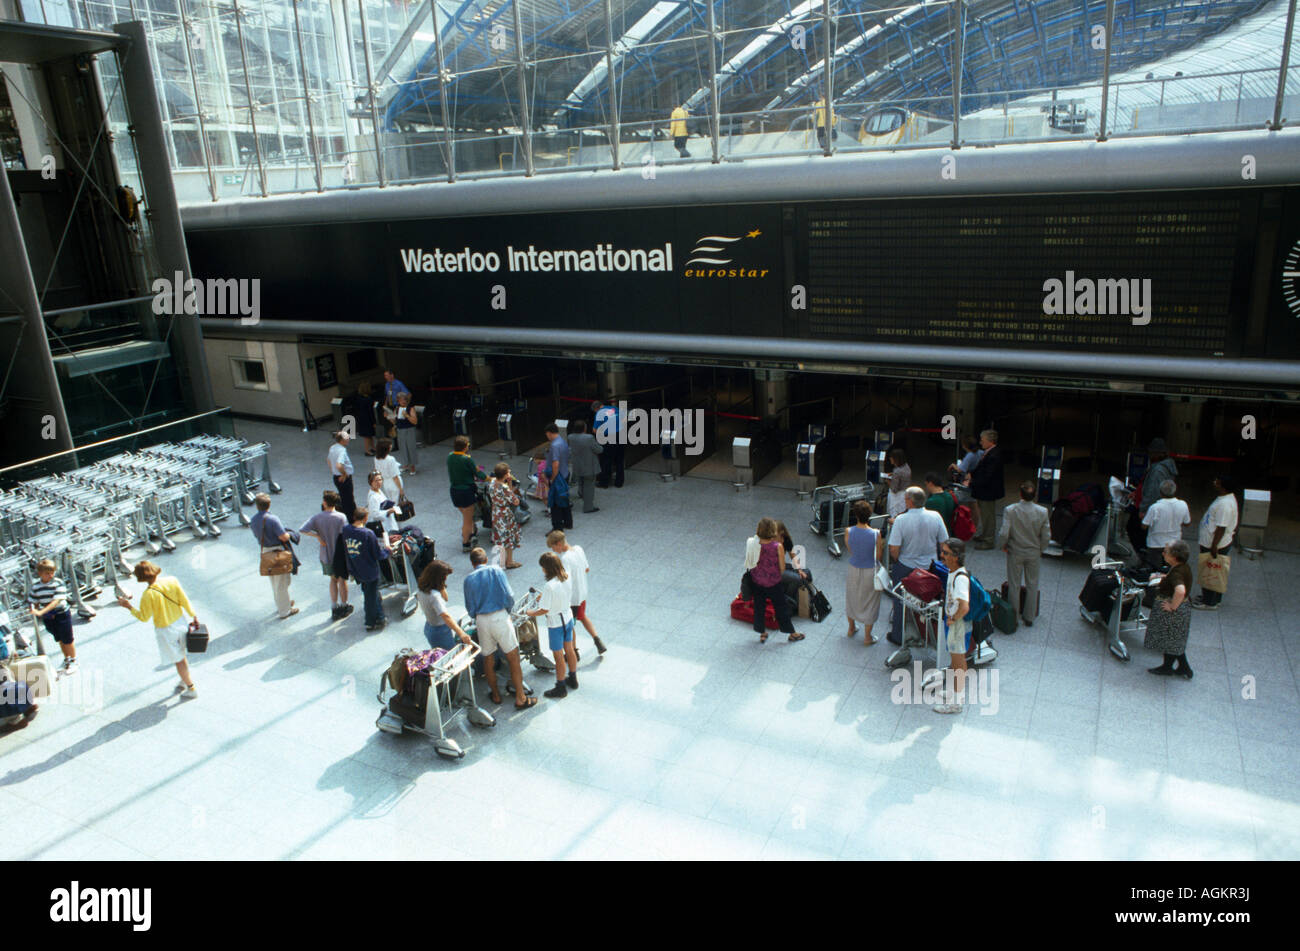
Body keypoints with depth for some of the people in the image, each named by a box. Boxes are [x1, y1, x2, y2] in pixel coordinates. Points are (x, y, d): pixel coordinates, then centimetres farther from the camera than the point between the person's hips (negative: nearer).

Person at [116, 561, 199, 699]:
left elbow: (144, 617, -13)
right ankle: (185, 680, 43)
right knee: (181, 654, 25)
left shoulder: (148, 595, -25)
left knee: (178, 659, 10)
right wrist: (193, 615, 8)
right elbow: (184, 601, -4)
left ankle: (191, 688, 22)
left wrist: (129, 607, -4)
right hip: (179, 622, 5)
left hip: (165, 629, -5)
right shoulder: (172, 581, -12)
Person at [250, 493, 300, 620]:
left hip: (264, 551, 7)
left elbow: (256, 535, 11)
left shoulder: (253, 520, -2)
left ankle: (280, 605, 40)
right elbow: (283, 537, -25)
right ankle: (284, 610, 14)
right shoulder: (272, 519, -25)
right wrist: (289, 534, -4)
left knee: (273, 581, 23)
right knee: (282, 581, 5)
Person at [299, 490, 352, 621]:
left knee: (333, 579, 21)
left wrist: (317, 536, -8)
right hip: (340, 555, -3)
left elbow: (302, 530, -18)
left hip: (326, 555, 3)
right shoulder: (341, 517, -19)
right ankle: (344, 606, 27)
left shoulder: (317, 517, -11)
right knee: (342, 580, 15)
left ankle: (334, 608, 24)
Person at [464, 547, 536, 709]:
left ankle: (495, 695, 30)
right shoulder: (496, 571, 0)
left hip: (481, 621, 3)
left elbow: (469, 607, 9)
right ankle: (520, 698, 4)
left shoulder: (468, 579, 6)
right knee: (513, 658, 4)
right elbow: (509, 596, -5)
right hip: (500, 616, -3)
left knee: (488, 659, 18)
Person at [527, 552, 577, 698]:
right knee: (569, 650, 23)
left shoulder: (549, 586, -29)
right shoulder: (566, 578, -7)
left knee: (558, 657, 8)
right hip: (568, 618, 7)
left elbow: (544, 609, -23)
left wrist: (531, 613, -5)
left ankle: (560, 688, 21)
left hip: (556, 624, -7)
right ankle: (573, 679, 39)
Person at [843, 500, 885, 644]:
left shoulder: (848, 532, -18)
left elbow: (850, 551, -2)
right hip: (870, 572, -2)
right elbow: (879, 557, -12)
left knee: (852, 598, 26)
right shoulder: (875, 534, -24)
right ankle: (867, 636, 26)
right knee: (869, 602, 16)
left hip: (854, 570, 2)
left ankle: (851, 628, 44)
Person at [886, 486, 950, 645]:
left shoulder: (901, 520, -22)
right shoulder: (936, 517, -11)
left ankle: (899, 636, 28)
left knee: (901, 602, 16)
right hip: (929, 567, 3)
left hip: (905, 567, -3)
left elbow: (894, 549, -21)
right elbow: (944, 543, -2)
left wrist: (896, 561, 0)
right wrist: (934, 559, 15)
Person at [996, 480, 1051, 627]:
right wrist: (1040, 549, 9)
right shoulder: (1042, 512, -16)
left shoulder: (1009, 510, -22)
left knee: (1014, 586, 15)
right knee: (1032, 586, 18)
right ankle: (1029, 617, 28)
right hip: (1034, 554, 1)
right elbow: (1047, 536, -10)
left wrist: (1002, 546, -1)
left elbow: (1004, 534, -22)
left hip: (1015, 553, -1)